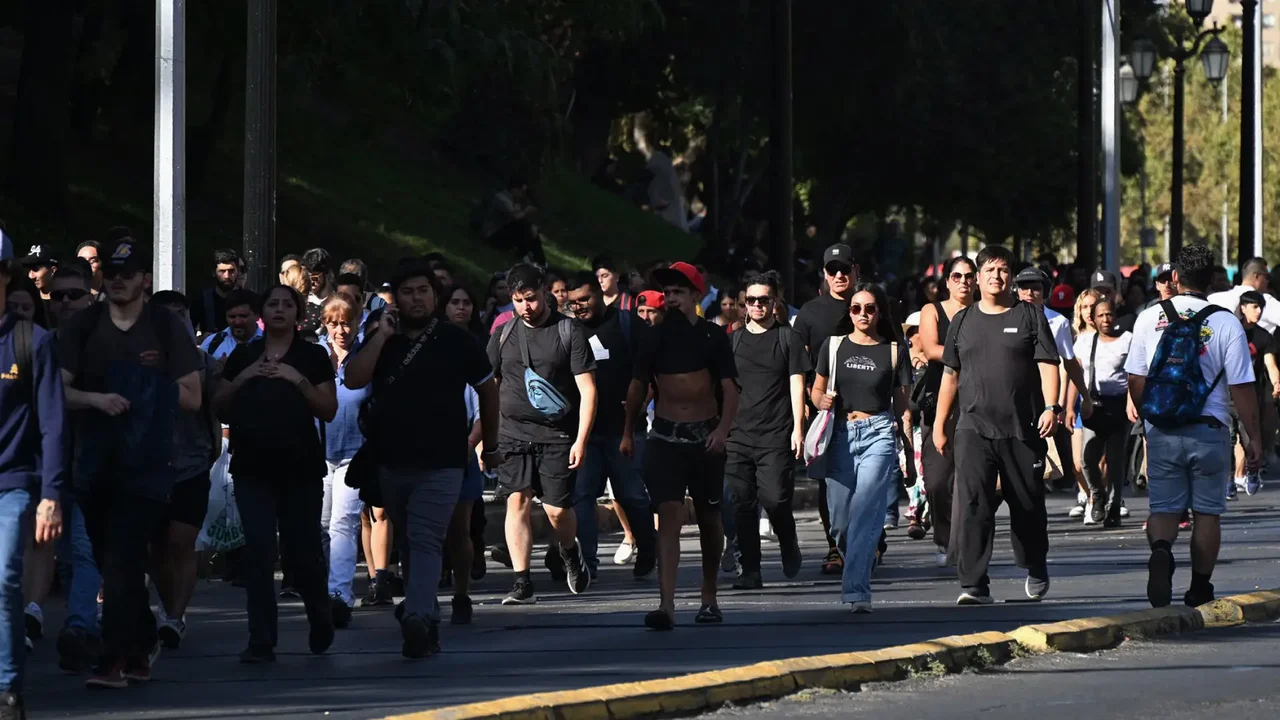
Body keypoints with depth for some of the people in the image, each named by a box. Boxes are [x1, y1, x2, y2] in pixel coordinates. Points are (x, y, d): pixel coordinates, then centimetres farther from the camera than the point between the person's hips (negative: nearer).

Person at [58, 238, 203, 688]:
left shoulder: (168, 329, 1)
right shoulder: (82, 327, 6)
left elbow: (192, 398, 2)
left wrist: (150, 388, -10)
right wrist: (96, 399, -18)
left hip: (146, 466, -4)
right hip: (95, 464, 4)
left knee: (122, 564, -13)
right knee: (112, 564, 12)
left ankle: (114, 661, -15)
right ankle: (142, 649, 28)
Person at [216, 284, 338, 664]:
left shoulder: (313, 356, 5)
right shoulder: (243, 356, 12)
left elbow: (329, 410, -1)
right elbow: (220, 407, 11)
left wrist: (299, 381, -13)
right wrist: (242, 379, -4)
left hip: (301, 466, -2)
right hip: (253, 467, 2)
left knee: (302, 551, 0)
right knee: (257, 550, -7)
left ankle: (320, 617, 29)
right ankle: (261, 642, -6)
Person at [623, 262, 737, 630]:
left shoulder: (713, 336, 0)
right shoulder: (654, 338, 5)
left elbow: (729, 387, -4)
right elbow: (638, 386, 15)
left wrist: (723, 429, -19)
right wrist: (627, 433, 17)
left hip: (705, 436, 0)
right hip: (665, 437, 0)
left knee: (709, 517, 11)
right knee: (669, 514, -13)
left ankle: (709, 598, 28)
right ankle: (666, 604, -21)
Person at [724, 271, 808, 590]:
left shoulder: (787, 338, 5)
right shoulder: (734, 340, 14)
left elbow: (796, 384, 2)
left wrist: (798, 429, -6)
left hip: (776, 435, -3)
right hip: (738, 433, 3)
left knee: (775, 498, -13)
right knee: (741, 503, -2)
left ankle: (790, 549, 16)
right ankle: (750, 570, 3)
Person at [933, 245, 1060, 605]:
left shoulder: (1030, 316, 5)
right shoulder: (963, 321, 13)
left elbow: (1047, 365, -2)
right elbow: (950, 375, 17)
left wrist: (1050, 407, -16)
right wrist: (940, 424, 14)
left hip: (1023, 428, -1)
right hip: (974, 428, 1)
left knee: (1028, 504, 10)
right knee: (972, 504, -13)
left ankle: (1036, 570, 35)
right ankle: (974, 585, -15)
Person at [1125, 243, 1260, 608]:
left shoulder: (1150, 319, 0)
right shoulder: (1226, 324, -7)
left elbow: (1136, 380, 5)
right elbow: (1241, 387, -8)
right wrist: (1254, 438, 0)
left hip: (1161, 432, 2)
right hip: (1209, 431, -1)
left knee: (1164, 507, 7)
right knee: (1207, 511, 9)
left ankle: (1161, 550, -23)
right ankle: (1199, 589, 12)